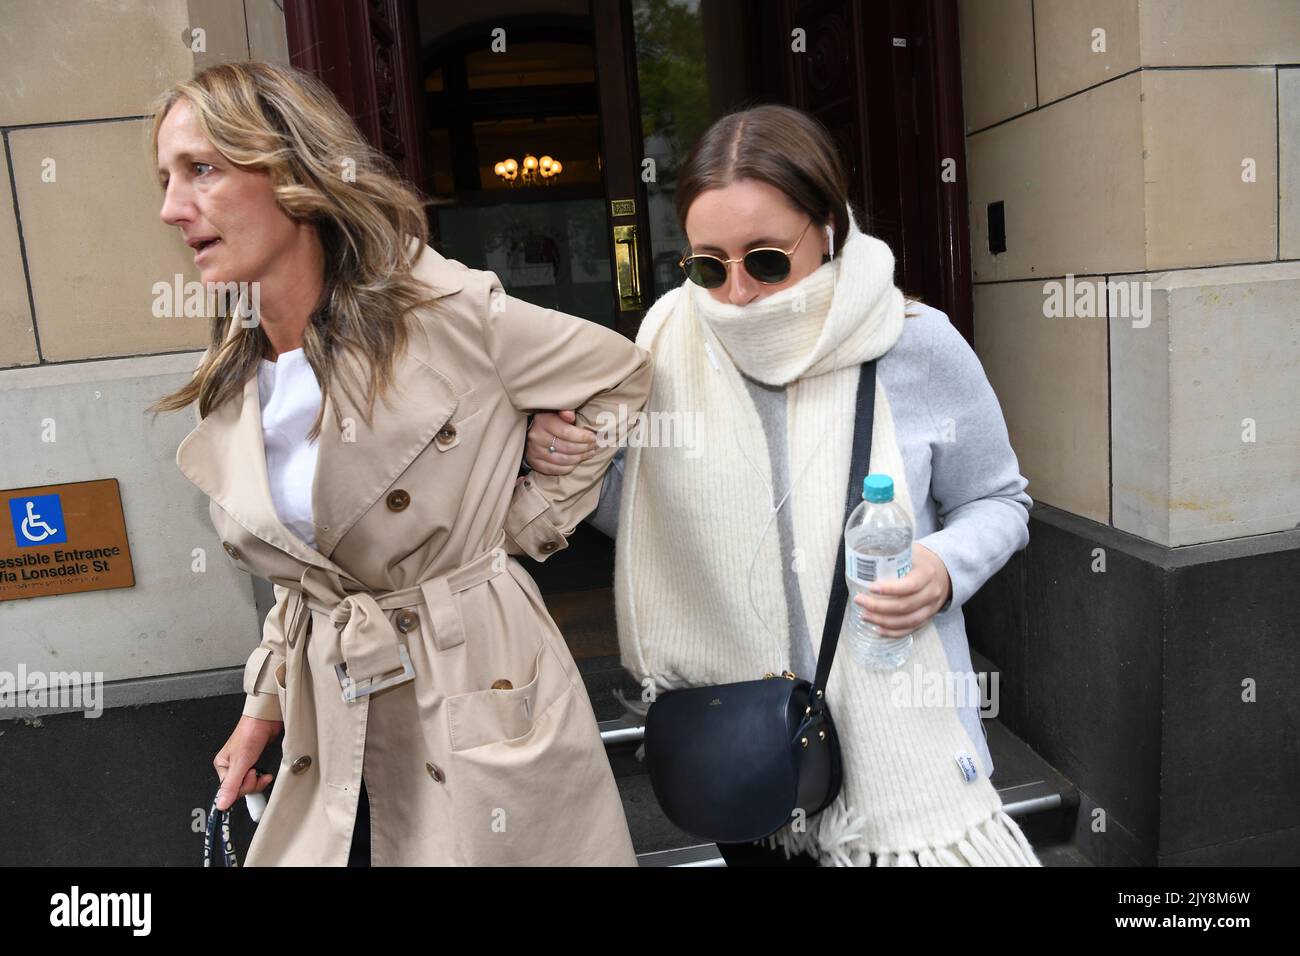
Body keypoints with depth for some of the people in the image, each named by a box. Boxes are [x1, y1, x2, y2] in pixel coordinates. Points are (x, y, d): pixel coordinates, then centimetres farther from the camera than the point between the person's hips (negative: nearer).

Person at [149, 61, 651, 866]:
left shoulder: (448, 311, -16)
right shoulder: (230, 384, 4)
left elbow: (623, 377, -3)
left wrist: (527, 522, -5)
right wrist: (268, 703, 12)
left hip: (477, 705, -5)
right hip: (335, 729, 6)